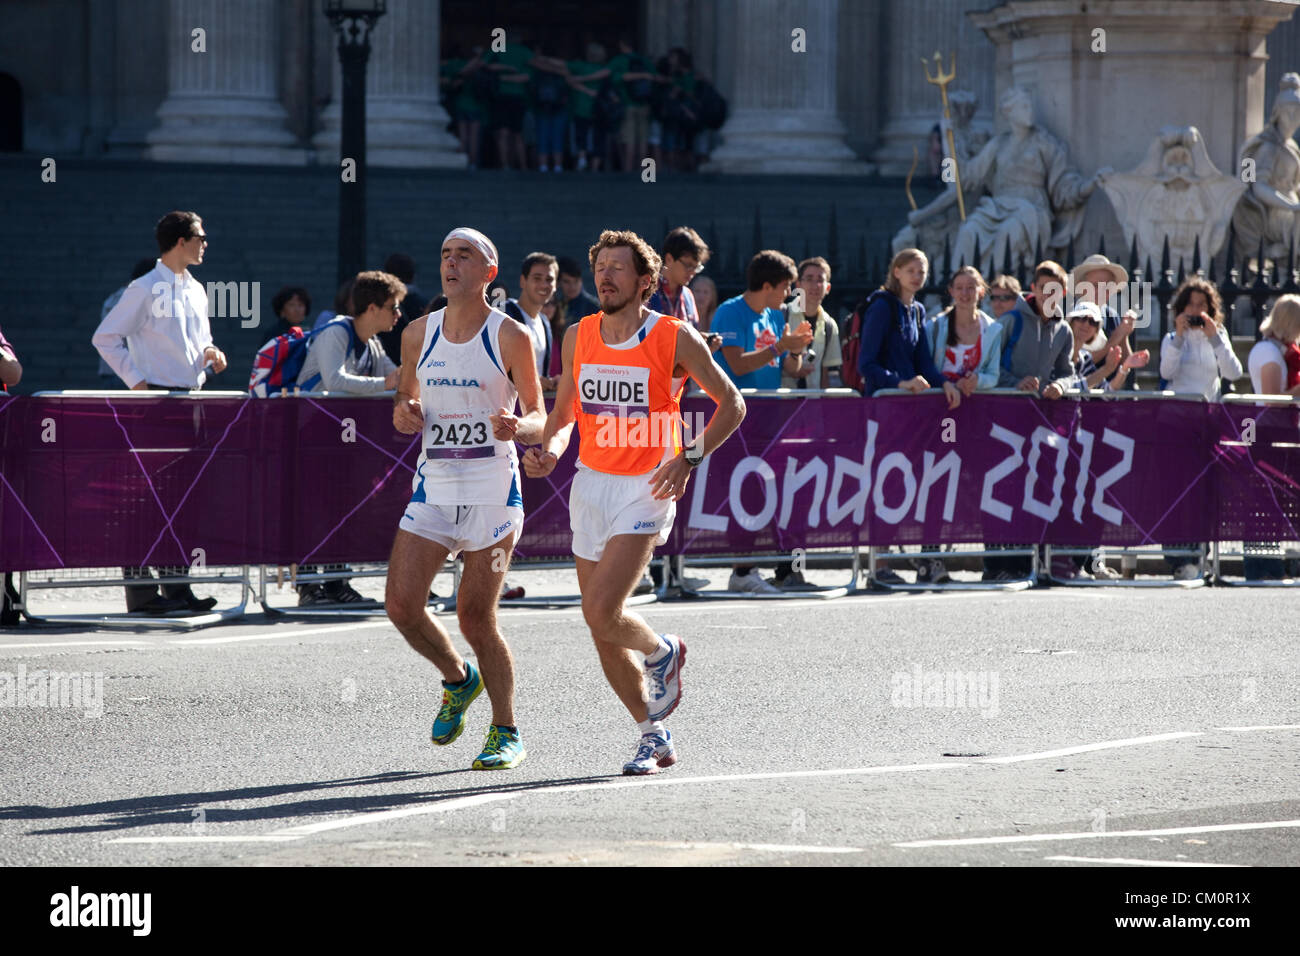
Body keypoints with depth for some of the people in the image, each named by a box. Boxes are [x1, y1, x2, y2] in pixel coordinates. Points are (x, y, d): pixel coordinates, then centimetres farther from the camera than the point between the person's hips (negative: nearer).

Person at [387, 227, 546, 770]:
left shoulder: (510, 337, -5)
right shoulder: (418, 334, 8)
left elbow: (540, 419, -4)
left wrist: (516, 427, -26)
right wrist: (404, 414, -3)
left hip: (492, 490, -5)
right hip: (433, 487, 5)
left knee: (475, 618, -4)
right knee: (401, 604, -5)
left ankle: (506, 733, 12)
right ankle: (458, 680, 24)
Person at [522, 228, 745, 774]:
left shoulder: (675, 338, -8)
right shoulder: (578, 338, 5)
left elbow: (731, 403, 0)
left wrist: (689, 459, -12)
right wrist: (549, 452, -5)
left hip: (646, 488, -5)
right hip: (590, 484, 5)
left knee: (601, 613, -20)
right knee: (602, 630, 6)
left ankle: (662, 653, 13)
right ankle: (654, 738, 22)